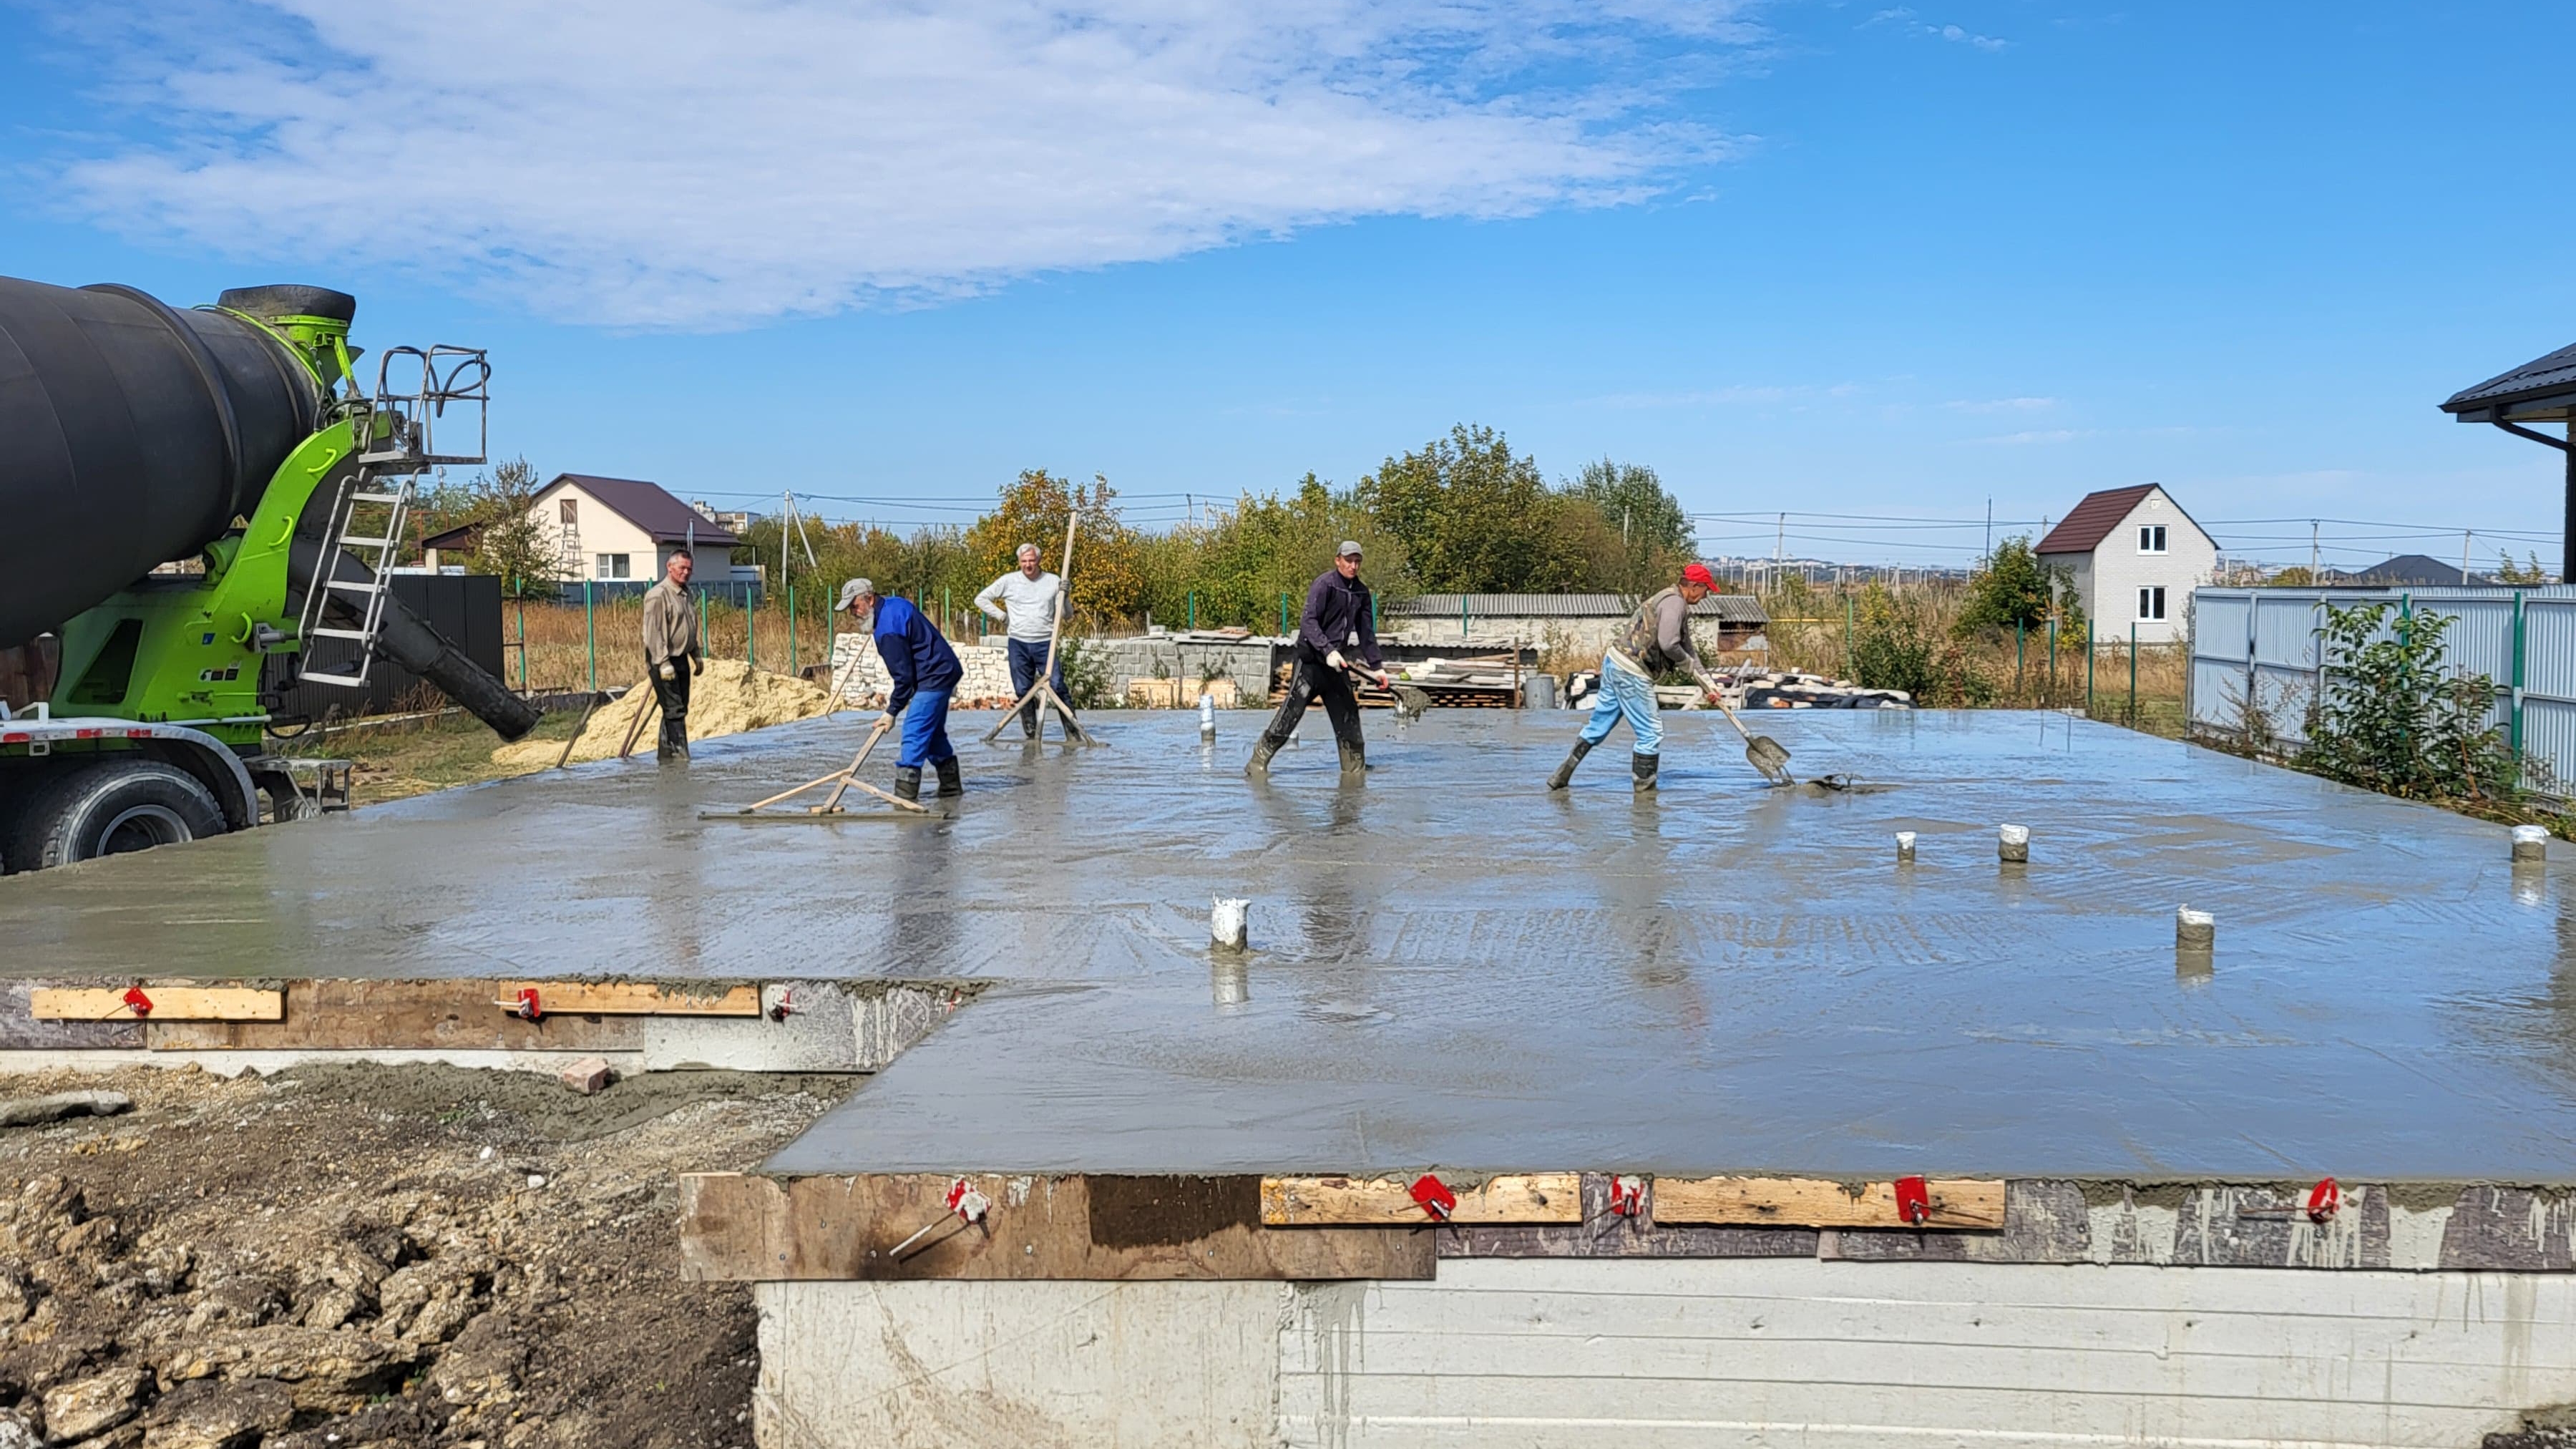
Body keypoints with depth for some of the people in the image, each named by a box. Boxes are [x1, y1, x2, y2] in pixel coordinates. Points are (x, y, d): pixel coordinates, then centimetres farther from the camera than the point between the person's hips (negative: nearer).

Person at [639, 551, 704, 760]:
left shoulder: (686, 594, 15)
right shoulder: (658, 595, -14)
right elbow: (653, 632, -18)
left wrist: (697, 656, 23)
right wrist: (664, 663, -23)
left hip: (681, 660, 9)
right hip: (663, 662, -9)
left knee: (679, 709, 11)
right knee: (674, 709, -11)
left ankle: (665, 752, 18)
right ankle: (679, 753, -11)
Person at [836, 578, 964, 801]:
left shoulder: (888, 628, -22)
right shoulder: (893, 604, 9)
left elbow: (903, 676, -20)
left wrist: (892, 711, -10)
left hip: (934, 678, -11)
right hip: (946, 671, 11)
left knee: (914, 731, -13)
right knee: (933, 732, 20)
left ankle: (906, 793, -16)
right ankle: (950, 784, 29)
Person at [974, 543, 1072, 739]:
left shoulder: (1053, 581, 5)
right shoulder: (1009, 581, 4)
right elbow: (981, 599, 11)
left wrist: (1064, 596, -9)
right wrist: (1001, 615, 2)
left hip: (1046, 643, -1)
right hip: (1018, 644, 1)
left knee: (1058, 687, -9)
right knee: (1023, 691, 4)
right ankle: (1030, 733, 12)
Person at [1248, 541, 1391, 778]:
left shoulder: (1361, 592, 12)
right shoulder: (1324, 584, -11)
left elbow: (1366, 633, 18)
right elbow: (1309, 622, -20)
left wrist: (1376, 666, 12)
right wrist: (1328, 650, -31)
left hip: (1337, 662, 7)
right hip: (1311, 660, -7)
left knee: (1348, 717, 7)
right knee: (1290, 714, -9)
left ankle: (1355, 768, 16)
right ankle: (1258, 762, -2)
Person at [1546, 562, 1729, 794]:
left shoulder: (1675, 603, 20)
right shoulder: (1674, 603, -12)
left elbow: (1687, 650, 26)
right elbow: (1668, 645, -23)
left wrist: (1708, 682, 24)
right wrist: (1690, 666, -4)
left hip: (1614, 661, 10)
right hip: (1630, 672, -10)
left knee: (1599, 724, 16)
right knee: (1651, 733, -1)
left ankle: (1561, 776, 19)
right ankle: (1644, 789, 6)